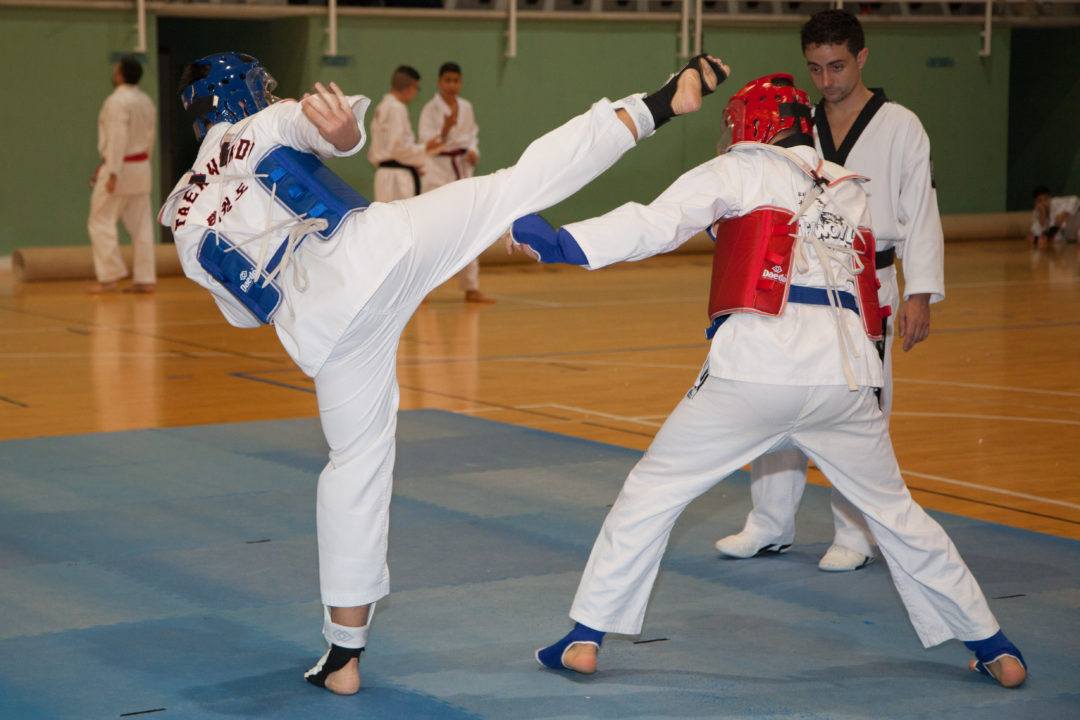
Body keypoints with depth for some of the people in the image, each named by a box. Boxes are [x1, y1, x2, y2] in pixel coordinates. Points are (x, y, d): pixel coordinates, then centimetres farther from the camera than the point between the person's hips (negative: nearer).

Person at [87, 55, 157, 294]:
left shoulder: (117, 101, -16)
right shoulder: (146, 101, 10)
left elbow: (117, 138, -22)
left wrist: (113, 173, -22)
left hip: (119, 168, -8)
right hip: (142, 167, 8)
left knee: (101, 223, 0)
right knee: (141, 226, 9)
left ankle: (109, 278, -1)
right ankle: (145, 279, 9)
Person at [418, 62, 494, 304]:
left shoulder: (466, 107, 8)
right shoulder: (430, 109, -9)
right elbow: (426, 142, -17)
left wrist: (473, 151, -1)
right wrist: (443, 132, -35)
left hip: (462, 170, 6)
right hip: (436, 172, -6)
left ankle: (471, 288, 15)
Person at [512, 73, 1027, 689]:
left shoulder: (743, 171, 7)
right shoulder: (852, 192, 22)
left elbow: (659, 222, -6)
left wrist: (562, 244, -13)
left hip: (755, 373, -4)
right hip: (847, 374, 5)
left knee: (652, 492, 9)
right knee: (894, 511, 20)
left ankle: (587, 638, 9)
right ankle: (994, 650, 25)